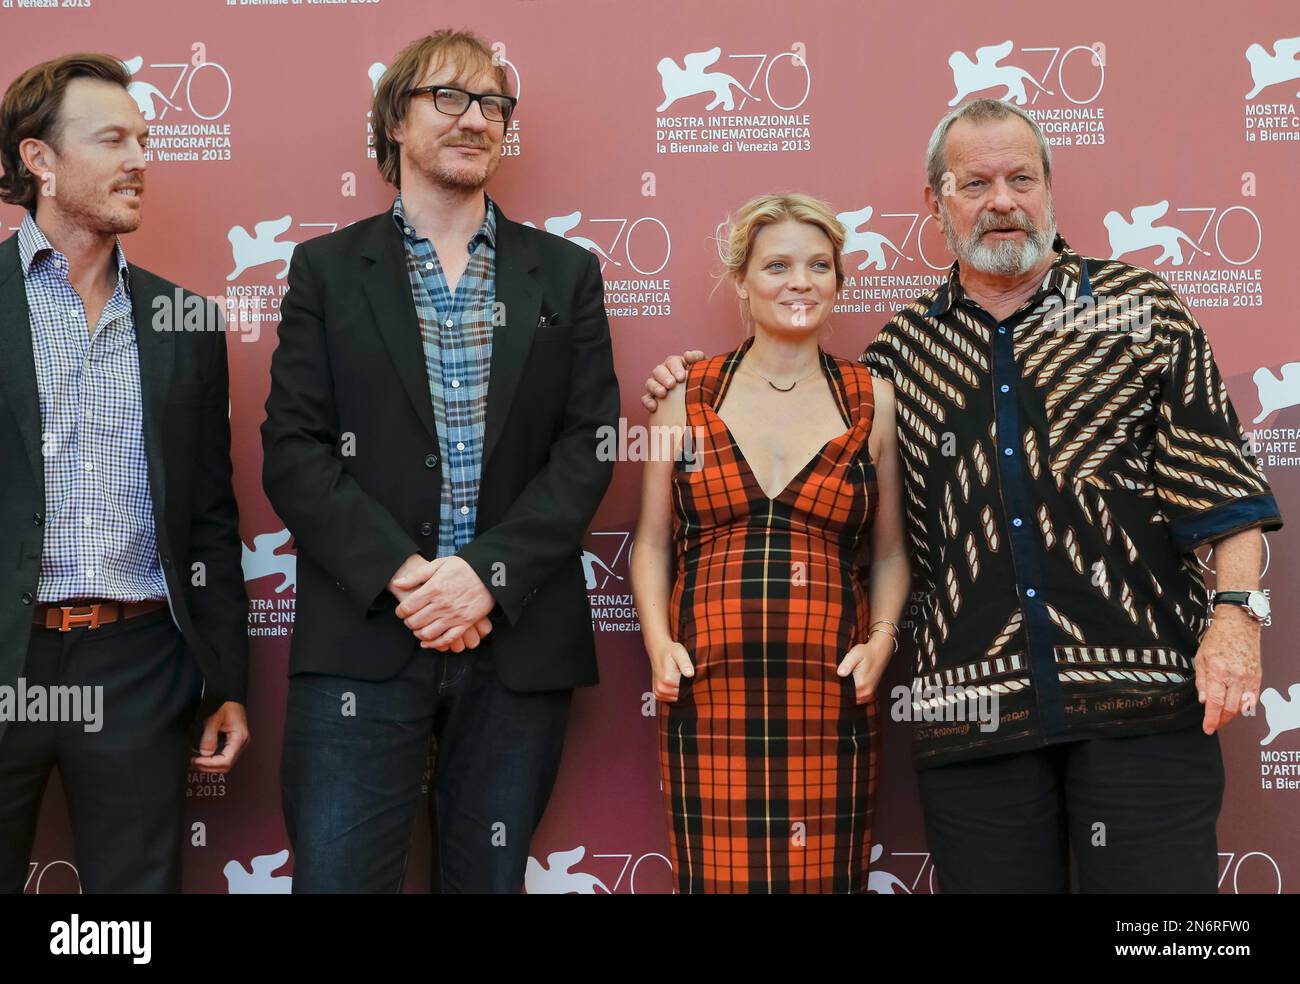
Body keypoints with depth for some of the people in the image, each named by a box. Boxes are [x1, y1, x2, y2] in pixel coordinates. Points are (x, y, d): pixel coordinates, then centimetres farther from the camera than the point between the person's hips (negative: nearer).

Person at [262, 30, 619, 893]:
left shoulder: (566, 273, 11)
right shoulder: (327, 268, 7)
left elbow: (590, 444, 2)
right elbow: (292, 450, -1)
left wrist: (489, 573, -12)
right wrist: (399, 575, -14)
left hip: (518, 642, 2)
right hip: (363, 641, -1)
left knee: (490, 875, 10)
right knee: (336, 873, -3)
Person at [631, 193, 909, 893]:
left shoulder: (871, 403, 8)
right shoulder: (687, 398, 8)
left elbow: (889, 552, 13)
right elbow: (653, 541, 11)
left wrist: (881, 639, -3)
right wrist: (659, 641, -3)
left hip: (830, 699, 0)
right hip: (710, 696, 0)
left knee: (826, 875, 1)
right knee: (717, 876, -1)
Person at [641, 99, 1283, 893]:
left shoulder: (1141, 307, 7)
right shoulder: (903, 350, 13)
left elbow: (1219, 478, 3)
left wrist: (1236, 611, -9)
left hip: (1143, 684, -2)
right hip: (970, 701, 2)